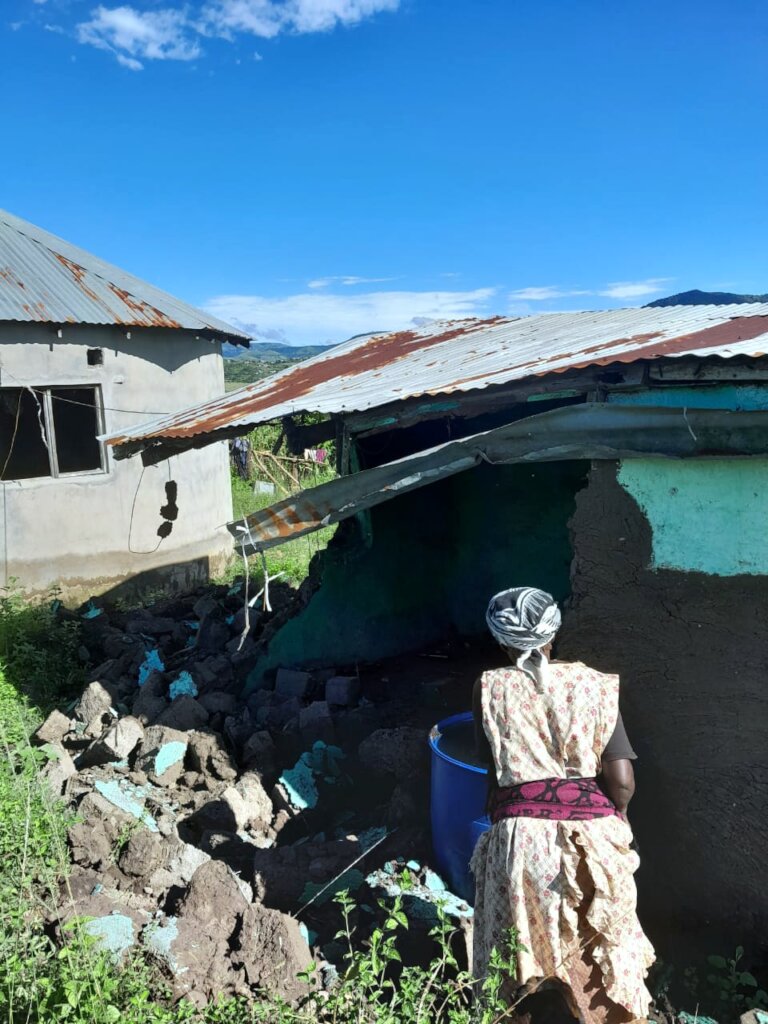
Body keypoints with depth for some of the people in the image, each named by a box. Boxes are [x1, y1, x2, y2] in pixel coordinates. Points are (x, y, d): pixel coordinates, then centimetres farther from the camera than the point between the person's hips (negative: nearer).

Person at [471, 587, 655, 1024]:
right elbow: (623, 781, -5)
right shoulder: (593, 686, -1)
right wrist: (612, 817, 14)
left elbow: (493, 762, 7)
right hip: (591, 836, 2)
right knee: (598, 947, 21)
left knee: (525, 946, 17)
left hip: (521, 836, -1)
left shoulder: (490, 689, -1)